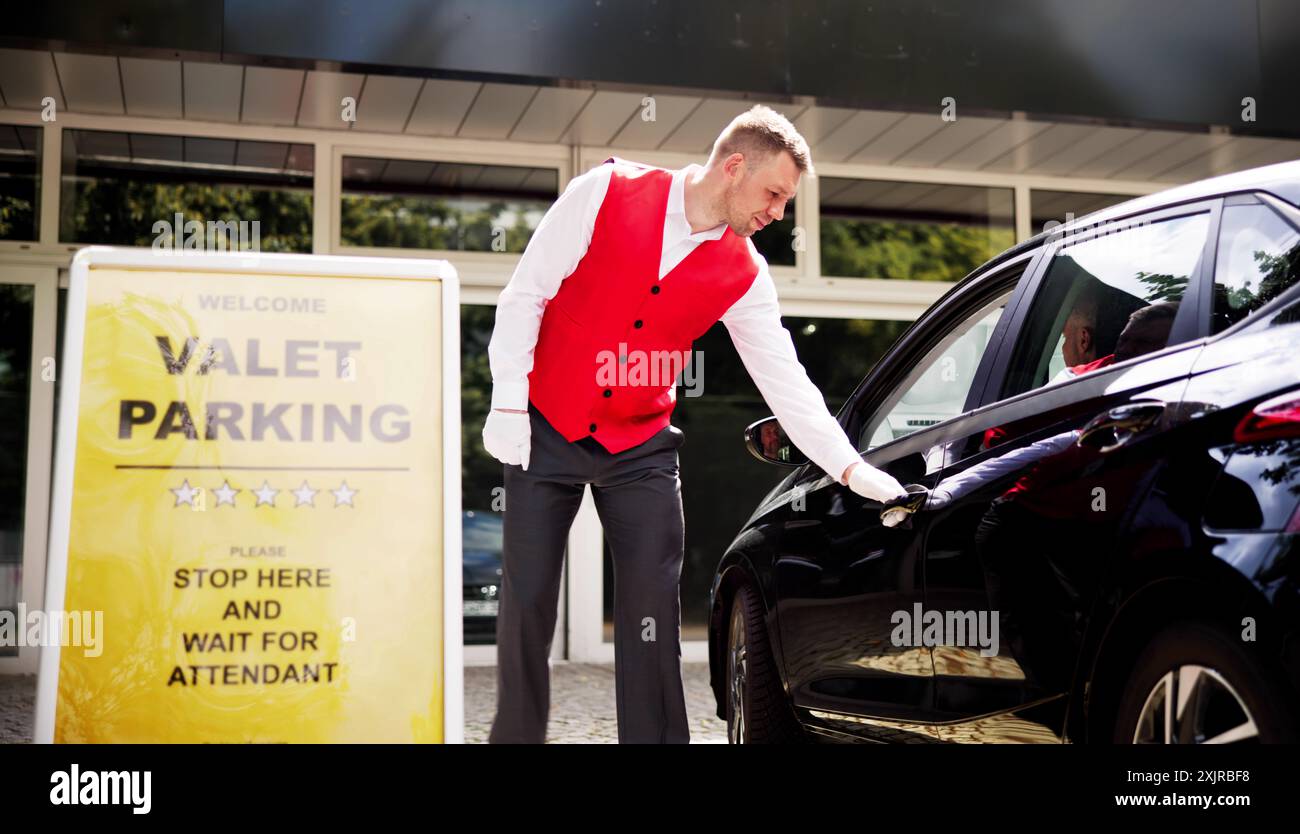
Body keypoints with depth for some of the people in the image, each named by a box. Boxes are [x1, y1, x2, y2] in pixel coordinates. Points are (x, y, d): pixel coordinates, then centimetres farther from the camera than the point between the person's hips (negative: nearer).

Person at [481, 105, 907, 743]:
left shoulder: (743, 275, -3)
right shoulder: (608, 192, -10)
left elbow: (785, 380, -1)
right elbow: (525, 293, -8)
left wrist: (850, 467, -8)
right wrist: (509, 404, -12)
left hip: (641, 449, 2)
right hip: (545, 429, -2)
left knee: (654, 608, -4)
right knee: (527, 601, 1)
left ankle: (654, 735, 7)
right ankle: (516, 732, 18)